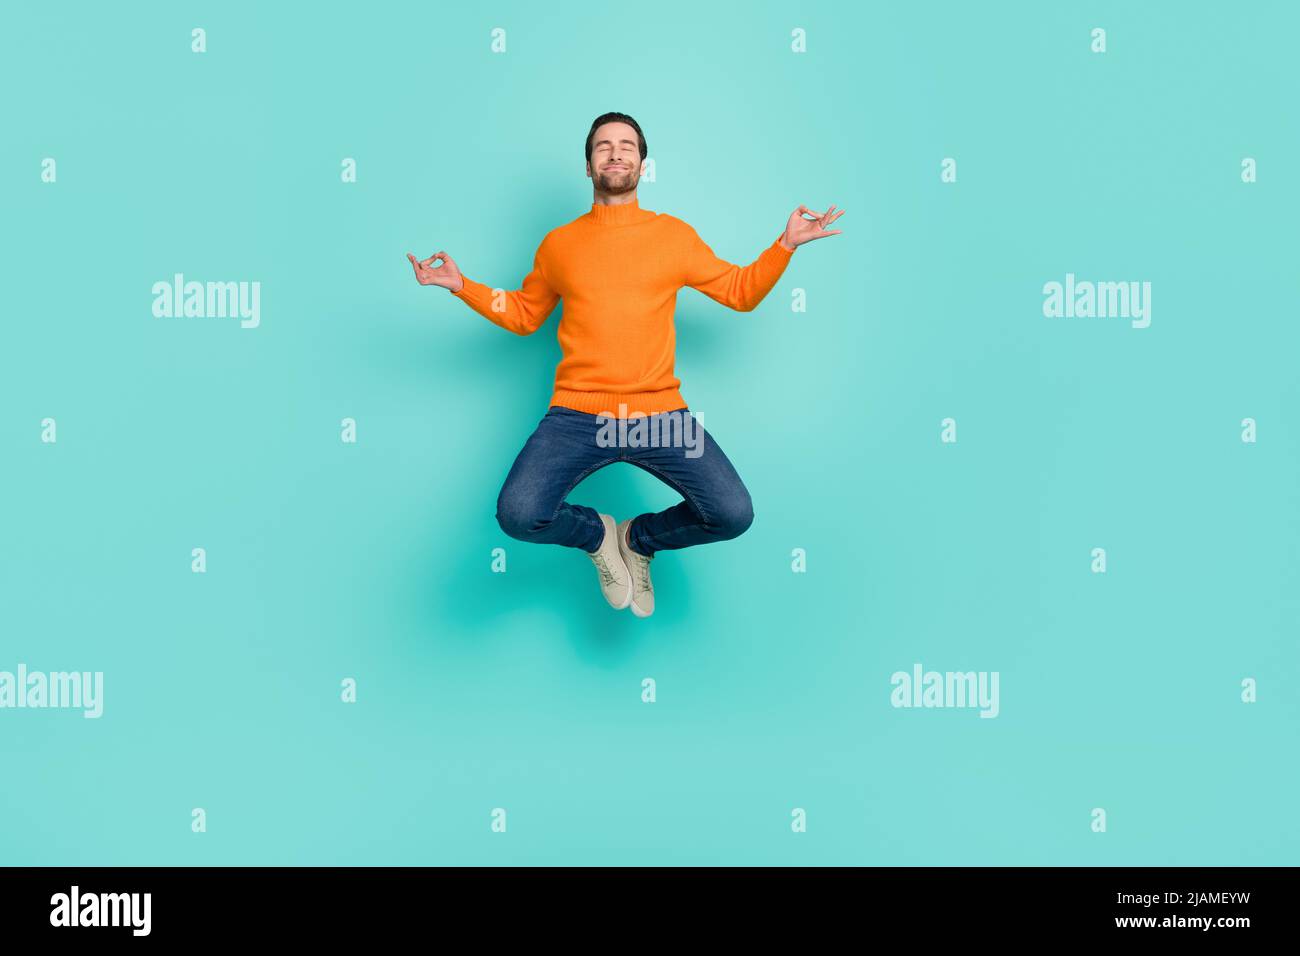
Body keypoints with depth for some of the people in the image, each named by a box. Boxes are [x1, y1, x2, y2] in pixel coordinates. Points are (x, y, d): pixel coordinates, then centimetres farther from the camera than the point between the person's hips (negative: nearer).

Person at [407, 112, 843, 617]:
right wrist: (462, 286, 13)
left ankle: (639, 539, 15)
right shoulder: (559, 242, 11)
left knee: (734, 514, -17)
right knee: (518, 514, -25)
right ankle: (597, 534, 11)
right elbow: (523, 314, 24)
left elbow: (741, 293, 16)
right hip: (577, 415, 0)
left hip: (659, 414, 1)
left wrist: (786, 243, 5)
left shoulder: (675, 235, 10)